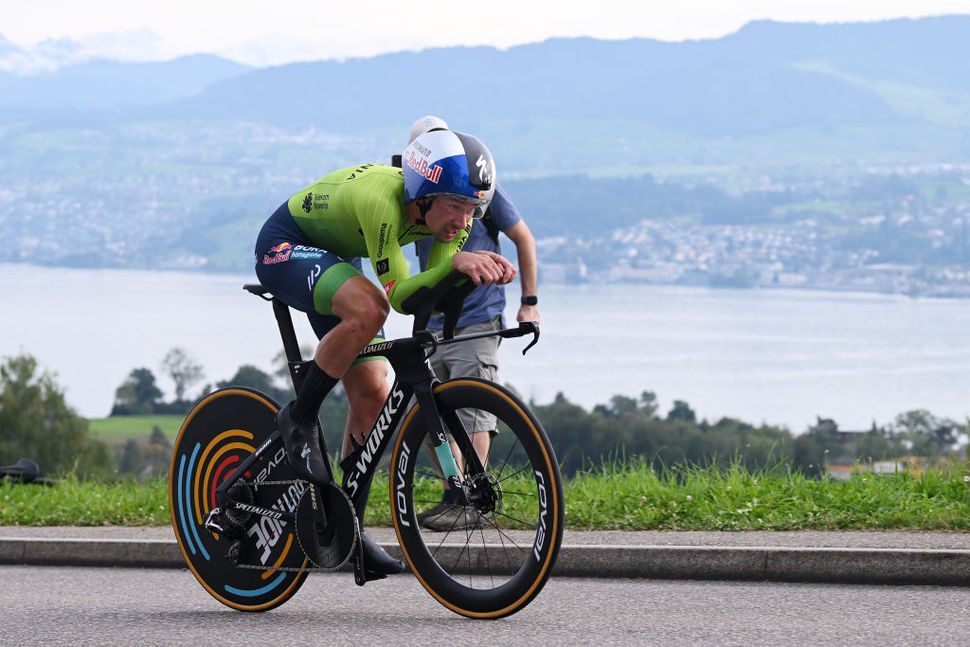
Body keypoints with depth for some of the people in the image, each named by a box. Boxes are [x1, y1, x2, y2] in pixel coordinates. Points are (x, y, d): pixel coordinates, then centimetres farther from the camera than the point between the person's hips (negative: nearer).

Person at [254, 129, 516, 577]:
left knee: (372, 395, 0)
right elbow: (398, 295, -36)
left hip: (332, 262, 8)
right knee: (367, 310, -36)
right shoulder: (381, 199, -37)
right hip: (285, 247, -8)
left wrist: (484, 273, -35)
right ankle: (299, 419, -17)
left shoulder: (449, 210, -16)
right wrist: (454, 262, -50)